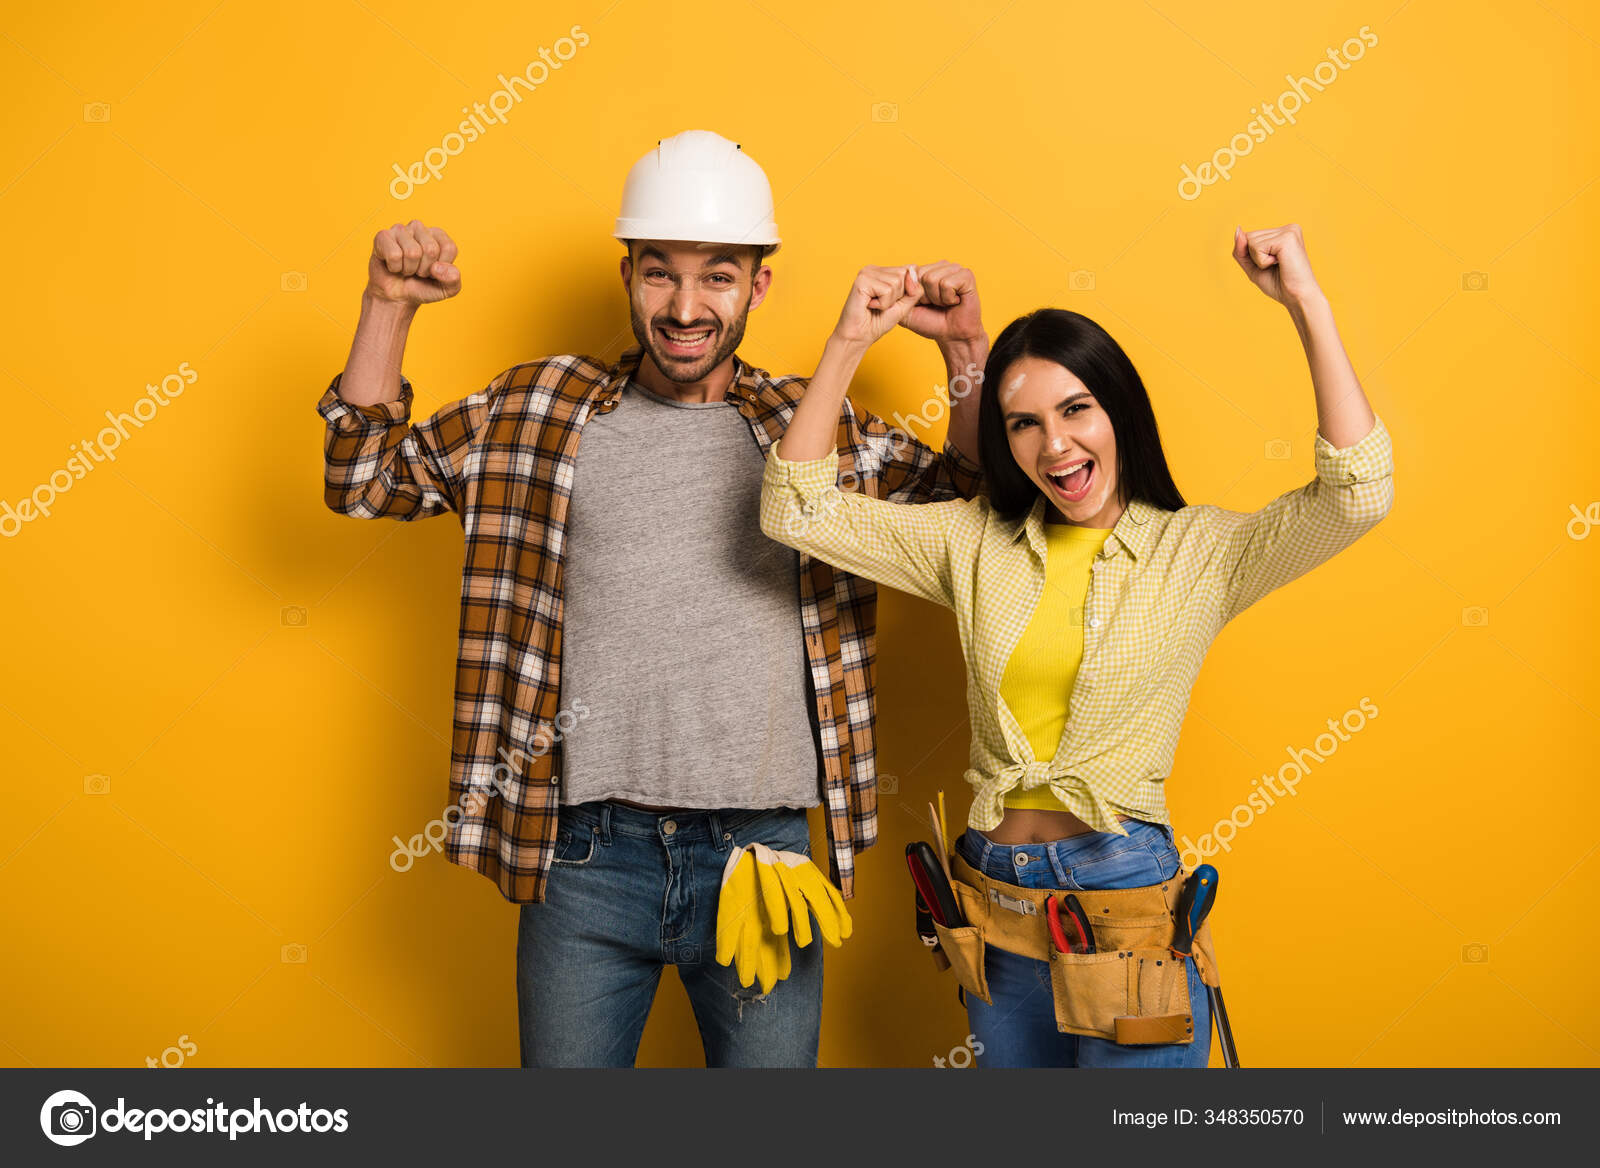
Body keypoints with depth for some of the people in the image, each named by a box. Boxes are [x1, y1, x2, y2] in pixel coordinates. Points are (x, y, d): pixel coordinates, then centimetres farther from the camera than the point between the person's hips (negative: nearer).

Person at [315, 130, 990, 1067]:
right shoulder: (537, 408, 5)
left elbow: (978, 499, 10)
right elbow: (364, 479, 8)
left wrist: (967, 349, -2)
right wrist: (390, 306, -1)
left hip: (763, 850, 0)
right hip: (586, 856, 0)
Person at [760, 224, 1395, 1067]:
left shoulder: (1200, 551, -4)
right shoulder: (973, 542, 3)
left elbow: (1359, 492, -17)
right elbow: (796, 509, -1)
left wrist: (1305, 302, -17)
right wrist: (849, 341, -7)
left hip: (1128, 894, -3)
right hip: (993, 901, 4)